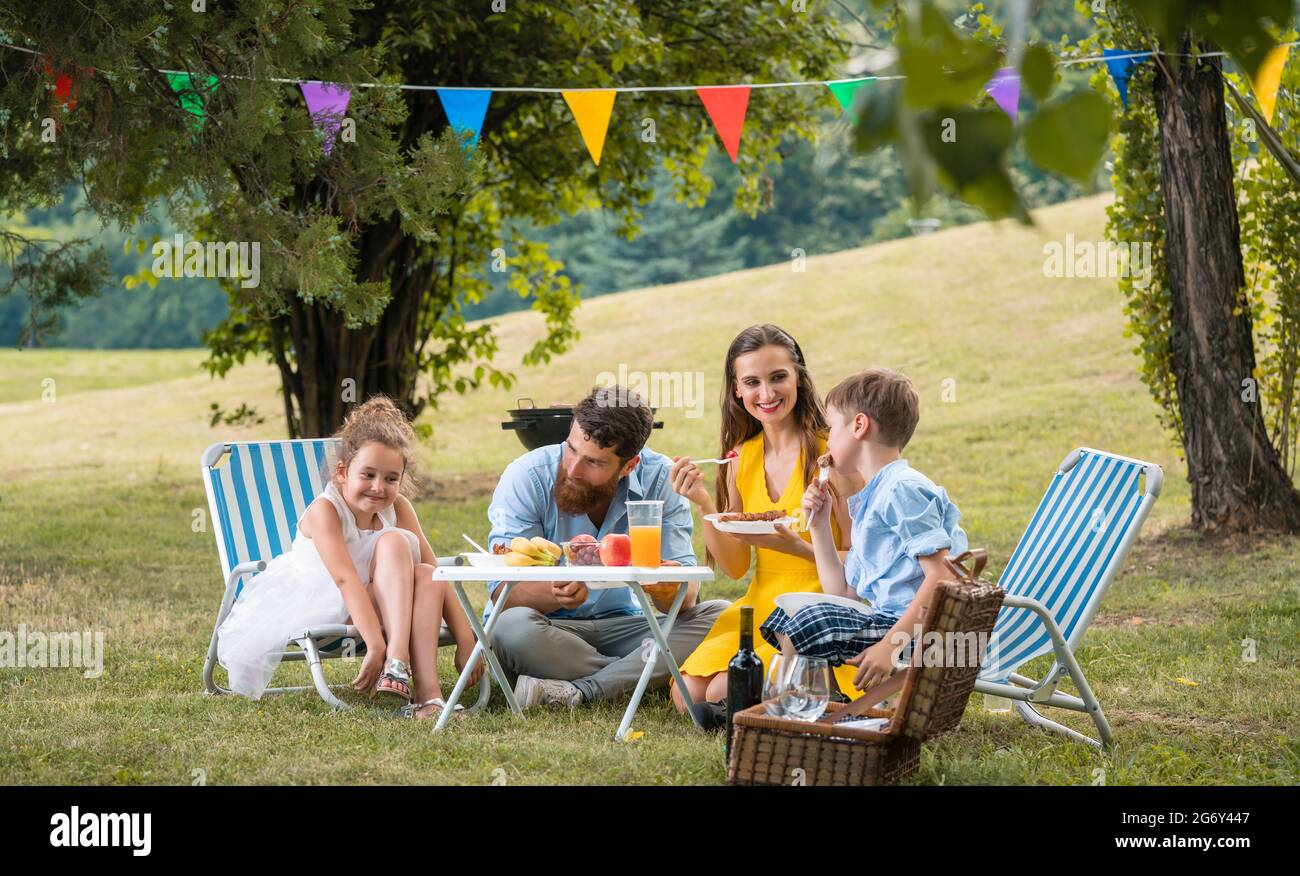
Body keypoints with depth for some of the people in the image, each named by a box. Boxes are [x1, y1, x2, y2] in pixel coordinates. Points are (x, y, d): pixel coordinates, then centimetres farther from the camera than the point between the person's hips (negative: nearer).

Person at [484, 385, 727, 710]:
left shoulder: (659, 479, -10)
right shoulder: (527, 478, -16)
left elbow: (687, 593, -14)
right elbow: (504, 592, -22)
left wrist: (671, 592, -40)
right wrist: (555, 593, -44)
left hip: (622, 626, 3)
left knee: (720, 617, -19)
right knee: (513, 626, -36)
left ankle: (577, 693, -28)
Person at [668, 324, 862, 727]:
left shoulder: (830, 453, -12)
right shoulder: (742, 459, 6)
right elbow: (735, 566, 5)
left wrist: (795, 546, -27)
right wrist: (703, 504, -8)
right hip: (759, 605, 6)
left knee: (724, 692, -21)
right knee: (688, 694, -12)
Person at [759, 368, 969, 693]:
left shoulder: (903, 489, -11)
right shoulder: (867, 502, 20)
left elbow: (940, 577, -21)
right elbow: (842, 592, 21)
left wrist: (892, 644, -28)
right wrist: (819, 525, 17)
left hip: (912, 630, -11)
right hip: (884, 617, 11)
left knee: (808, 622, -24)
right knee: (784, 619, 18)